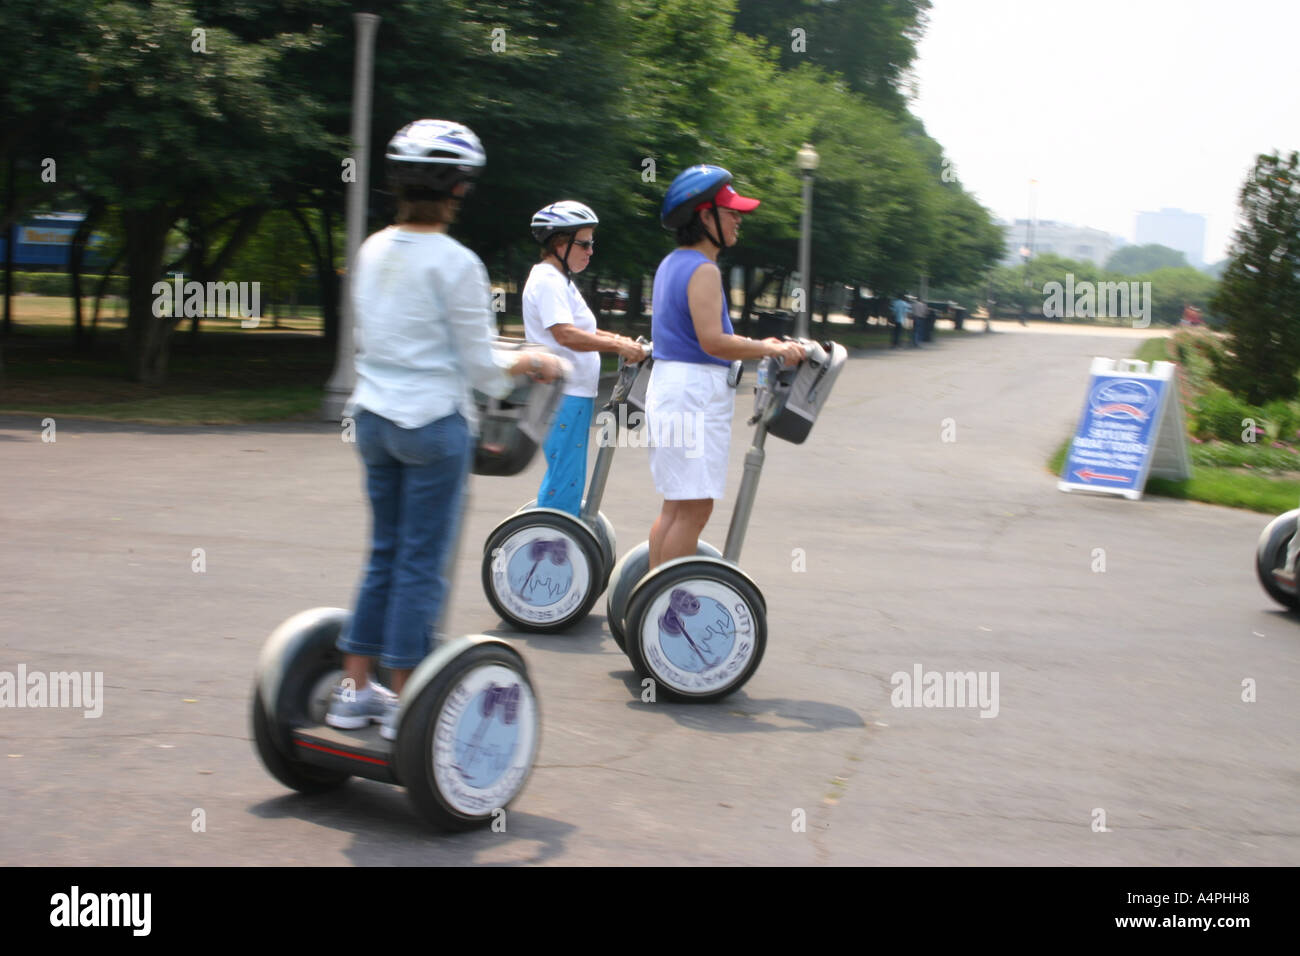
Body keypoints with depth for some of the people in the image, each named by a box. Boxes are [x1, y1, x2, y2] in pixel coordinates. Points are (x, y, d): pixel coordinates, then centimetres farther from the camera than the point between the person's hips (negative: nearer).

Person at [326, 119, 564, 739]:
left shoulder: (373, 252, 6)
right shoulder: (454, 263, -14)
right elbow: (480, 365, -11)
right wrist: (526, 363, 10)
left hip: (373, 416, 7)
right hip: (434, 424, -7)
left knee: (384, 555, 16)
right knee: (422, 564, 2)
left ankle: (355, 690, 20)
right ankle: (405, 702, 9)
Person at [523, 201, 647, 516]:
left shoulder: (559, 280, 19)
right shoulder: (548, 281, -14)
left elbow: (580, 331, 27)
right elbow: (565, 334, -27)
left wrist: (616, 339, 13)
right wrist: (617, 345, -28)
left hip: (575, 393, 11)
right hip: (562, 397, -11)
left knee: (568, 478, 15)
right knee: (565, 479, -9)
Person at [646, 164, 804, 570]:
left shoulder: (672, 263, 16)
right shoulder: (703, 270, -15)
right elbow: (712, 342, -23)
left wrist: (756, 345, 15)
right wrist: (771, 350, -17)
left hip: (669, 385, 10)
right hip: (697, 389, -10)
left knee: (676, 506, 16)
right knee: (693, 510, -6)